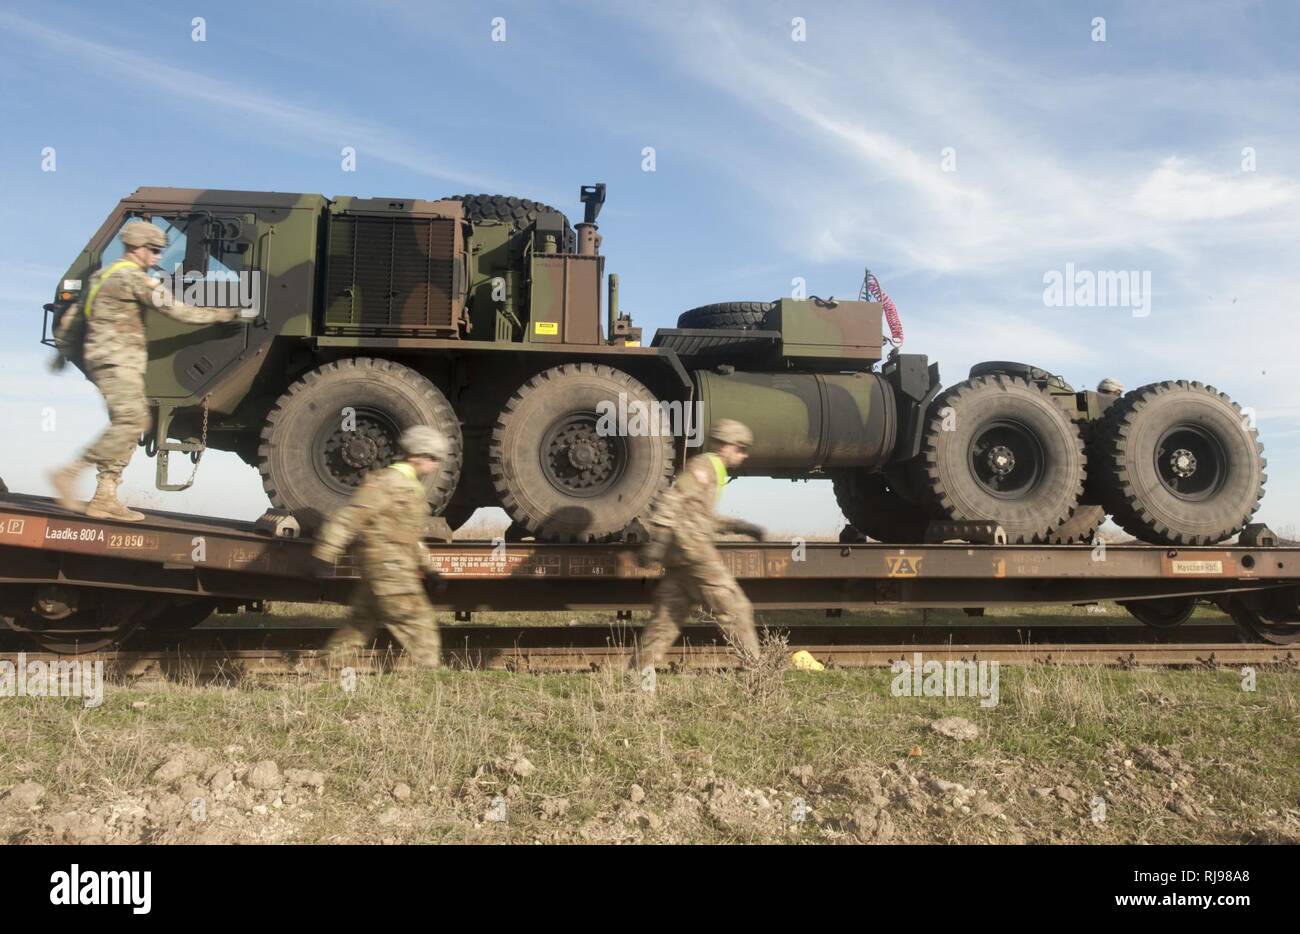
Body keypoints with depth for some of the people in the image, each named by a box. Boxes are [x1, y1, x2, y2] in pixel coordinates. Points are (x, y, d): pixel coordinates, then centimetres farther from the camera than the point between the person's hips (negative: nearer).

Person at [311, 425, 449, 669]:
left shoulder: (412, 487, 18)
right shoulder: (386, 481, -13)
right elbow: (351, 517, -17)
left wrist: (425, 566, 25)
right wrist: (326, 554, -20)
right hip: (390, 569, -10)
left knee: (361, 624, 14)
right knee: (419, 626, -6)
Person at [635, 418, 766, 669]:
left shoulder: (714, 471, 24)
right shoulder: (704, 465, -7)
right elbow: (674, 500, -18)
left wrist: (740, 526, 27)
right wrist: (659, 540, -27)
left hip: (678, 554, 10)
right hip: (692, 547, -10)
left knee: (669, 614, 8)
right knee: (733, 608, -4)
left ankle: (640, 668, 8)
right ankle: (755, 664, 2)